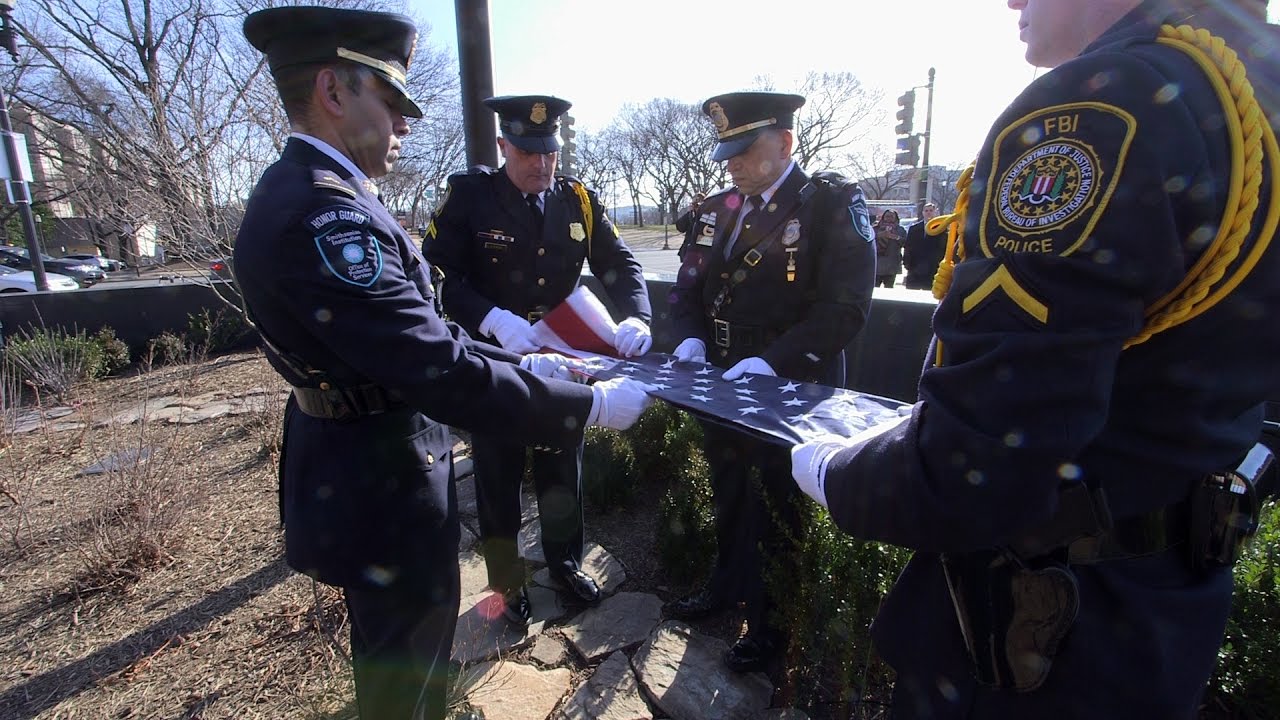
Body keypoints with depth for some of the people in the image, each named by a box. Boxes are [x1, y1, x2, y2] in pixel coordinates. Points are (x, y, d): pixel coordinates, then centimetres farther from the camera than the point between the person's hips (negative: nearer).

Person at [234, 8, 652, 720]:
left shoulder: (308, 192, 7)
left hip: (367, 471, 11)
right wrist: (592, 406, -25)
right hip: (385, 492, -10)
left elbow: (417, 335, 8)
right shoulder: (321, 212, -28)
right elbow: (436, 369, -33)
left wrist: (522, 362, 5)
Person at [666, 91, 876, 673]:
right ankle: (730, 585, 46)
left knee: (781, 506, 10)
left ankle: (776, 620, 34)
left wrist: (770, 362, -26)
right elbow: (689, 289, 10)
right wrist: (691, 339, -9)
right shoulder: (717, 211, 7)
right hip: (721, 387, 6)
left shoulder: (833, 205, -10)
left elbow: (844, 309, -18)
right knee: (729, 493, 21)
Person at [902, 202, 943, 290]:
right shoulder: (913, 229, 9)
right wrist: (907, 264, -1)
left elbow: (945, 249, -2)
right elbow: (907, 248, 7)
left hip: (932, 273, -2)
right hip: (914, 271, 2)